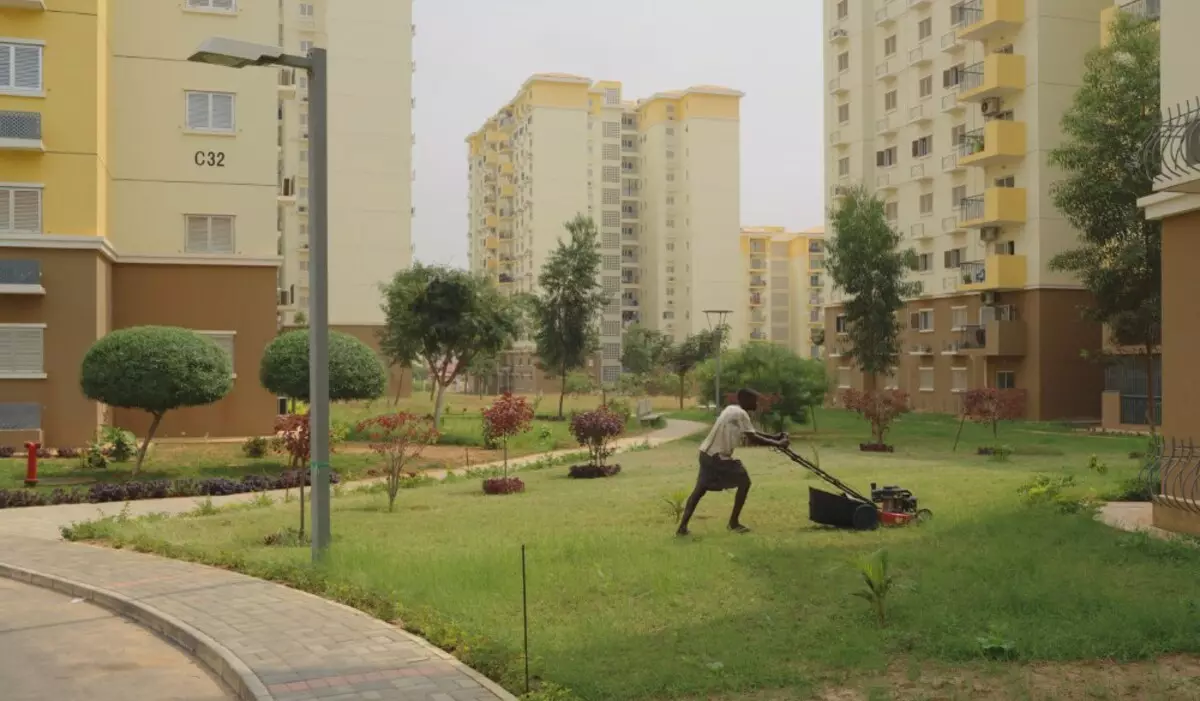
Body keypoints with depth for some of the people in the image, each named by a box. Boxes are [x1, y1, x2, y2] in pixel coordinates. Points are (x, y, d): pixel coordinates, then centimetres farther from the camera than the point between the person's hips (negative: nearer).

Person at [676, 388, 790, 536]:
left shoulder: (733, 410, 17)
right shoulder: (740, 414, -13)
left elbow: (752, 432, 22)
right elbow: (753, 438, -17)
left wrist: (774, 437, 18)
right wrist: (777, 444, -9)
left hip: (707, 453, 9)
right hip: (717, 456, -9)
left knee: (700, 489, 12)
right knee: (744, 481, 2)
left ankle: (682, 527, 9)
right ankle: (733, 522, 8)